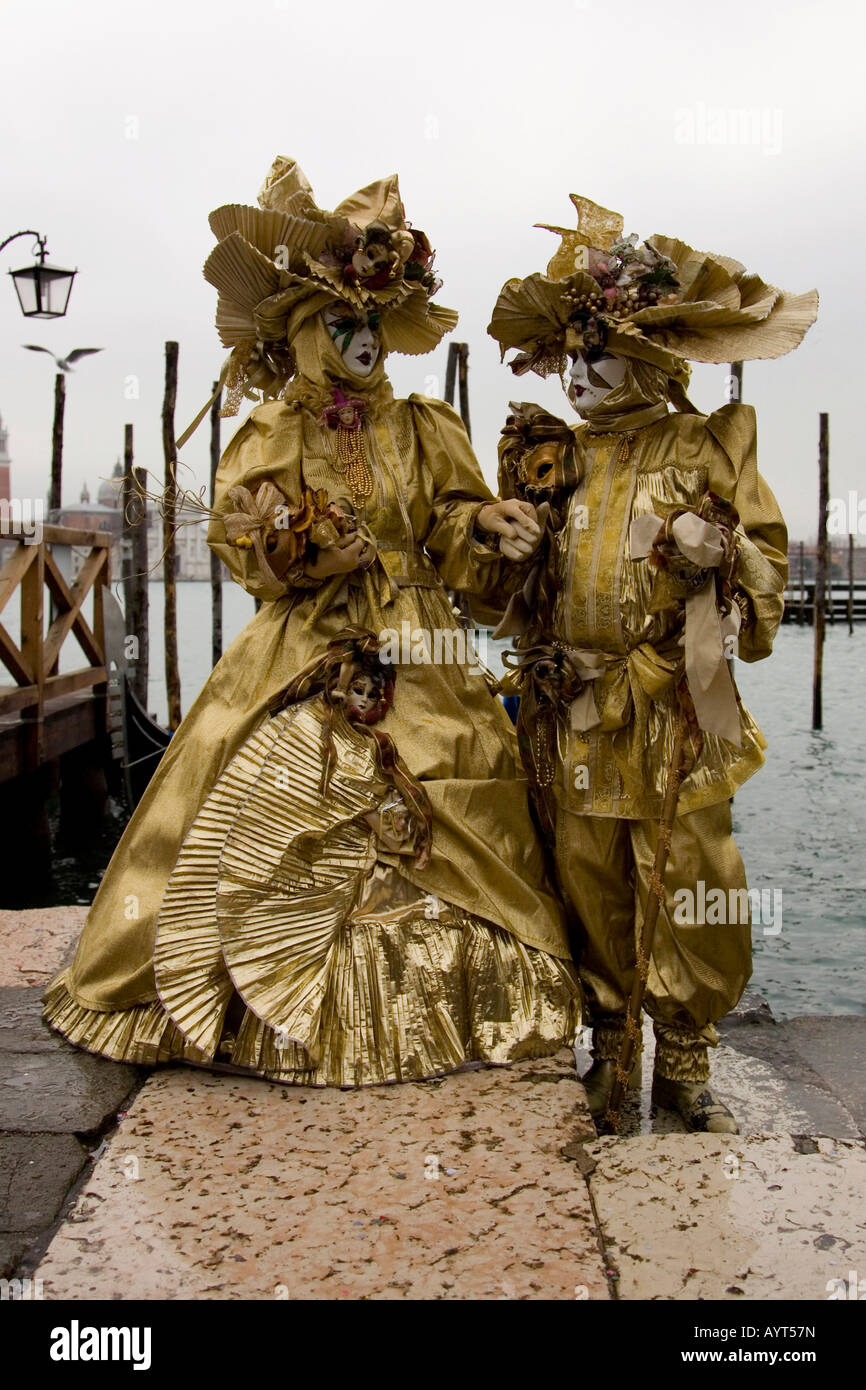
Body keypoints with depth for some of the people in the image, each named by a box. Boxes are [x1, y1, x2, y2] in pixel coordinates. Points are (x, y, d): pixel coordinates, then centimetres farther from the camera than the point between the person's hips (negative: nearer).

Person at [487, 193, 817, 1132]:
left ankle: (684, 1063, 16)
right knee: (589, 890, 8)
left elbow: (770, 554, 5)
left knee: (694, 891, -1)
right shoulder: (555, 454, 14)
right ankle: (608, 1055, 23)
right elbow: (516, 578, 19)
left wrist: (721, 549, -15)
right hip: (571, 710, 3)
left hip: (675, 709, -3)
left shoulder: (707, 445, 5)